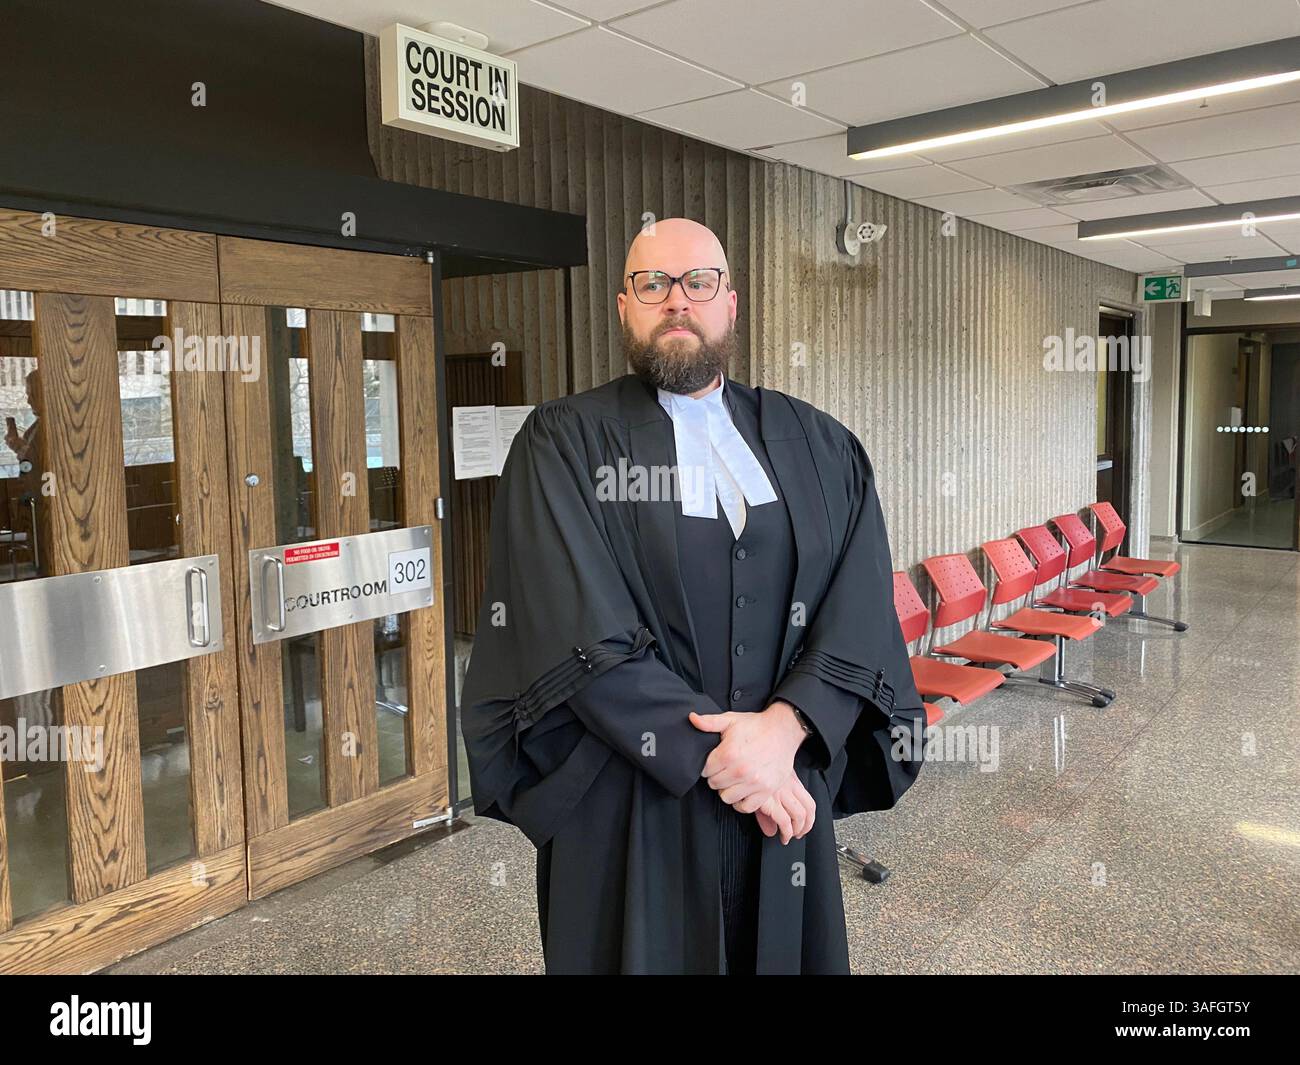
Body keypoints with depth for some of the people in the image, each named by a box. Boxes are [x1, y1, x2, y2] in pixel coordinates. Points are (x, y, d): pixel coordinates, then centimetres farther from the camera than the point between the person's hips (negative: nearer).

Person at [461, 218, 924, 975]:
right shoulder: (562, 445, -5)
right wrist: (714, 754, -18)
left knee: (784, 950, 18)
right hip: (628, 808, -3)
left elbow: (863, 607, -4)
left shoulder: (820, 446, 5)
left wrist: (784, 726, -19)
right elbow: (580, 629, -14)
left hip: (787, 790, 3)